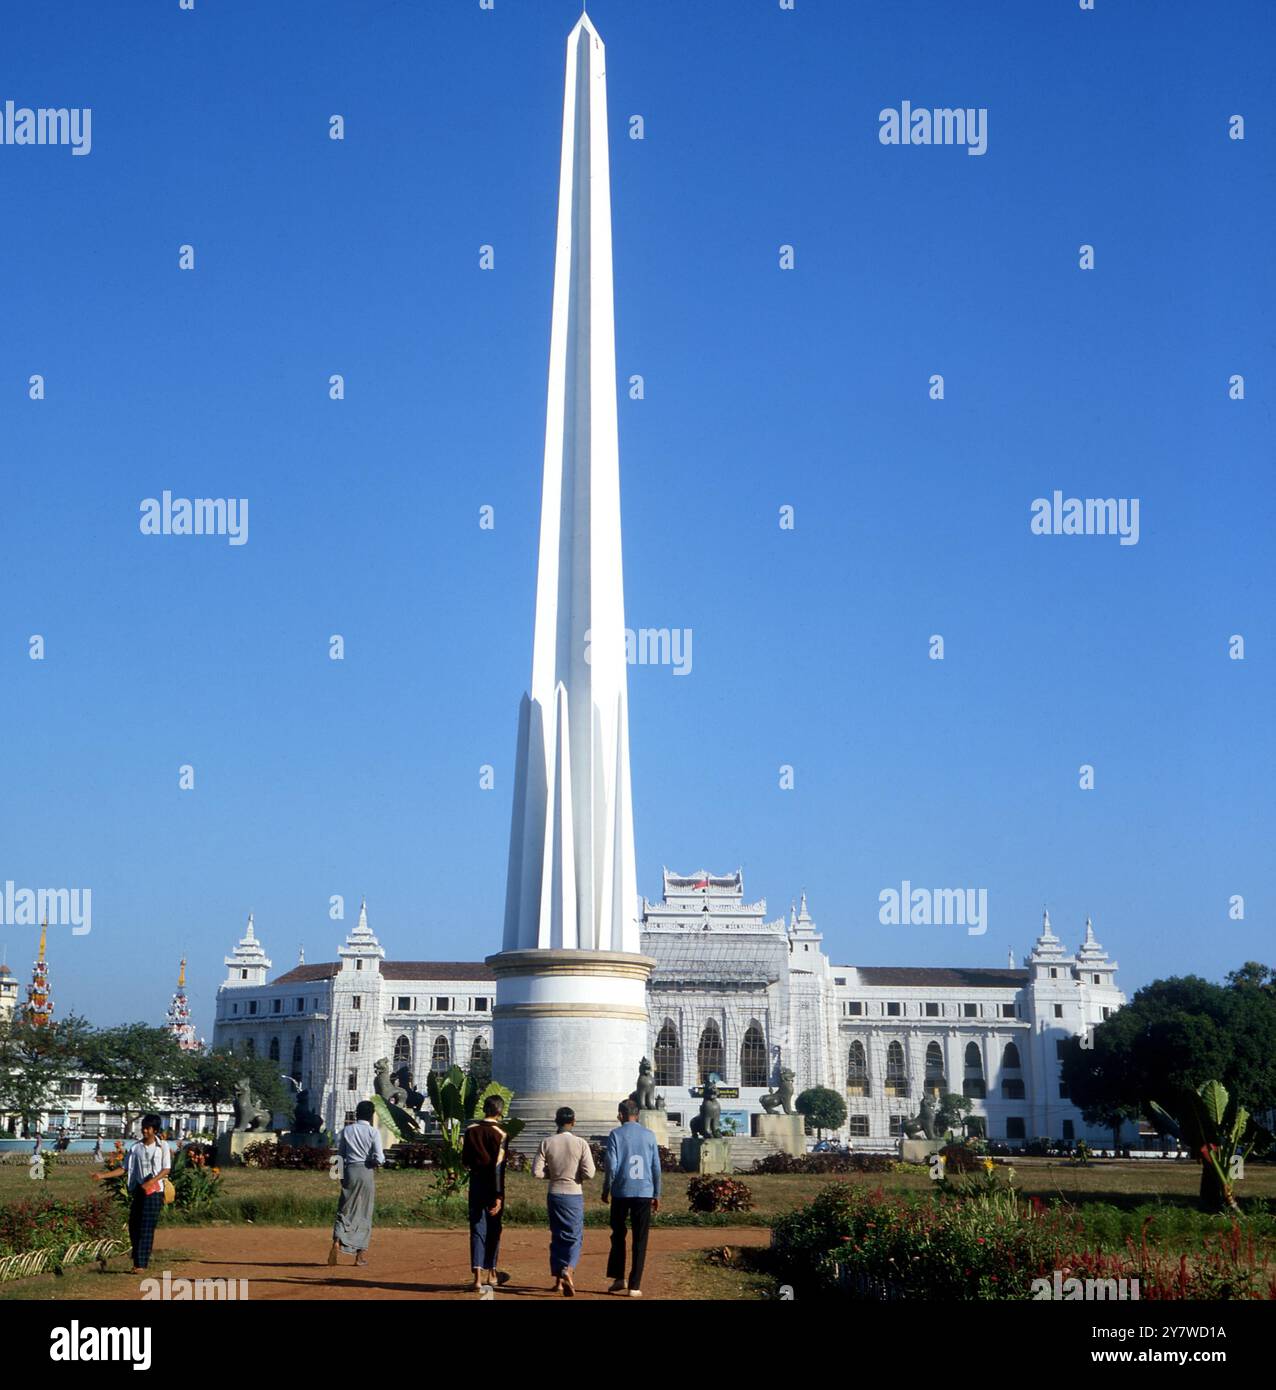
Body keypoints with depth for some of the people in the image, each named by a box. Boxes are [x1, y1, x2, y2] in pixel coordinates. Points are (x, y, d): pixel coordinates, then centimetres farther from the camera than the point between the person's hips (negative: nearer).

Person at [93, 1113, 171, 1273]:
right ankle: (137, 1260, 15)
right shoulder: (136, 1147, 8)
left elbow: (166, 1170, -6)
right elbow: (124, 1169, 10)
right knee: (134, 1226, 3)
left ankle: (141, 1264, -9)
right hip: (138, 1191, 4)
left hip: (154, 1191, -4)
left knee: (147, 1228, -8)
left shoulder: (162, 1146, -2)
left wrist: (150, 1182, -20)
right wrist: (104, 1175, -1)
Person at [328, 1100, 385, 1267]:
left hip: (349, 1171, 2)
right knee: (364, 1214, 7)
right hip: (367, 1172, -2)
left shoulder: (346, 1130, 6)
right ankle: (361, 1253, 8)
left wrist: (342, 1177, 15)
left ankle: (337, 1241, -22)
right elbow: (379, 1158, -11)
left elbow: (340, 1155, 8)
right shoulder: (373, 1132, -4)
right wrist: (381, 1158, 11)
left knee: (344, 1210, 3)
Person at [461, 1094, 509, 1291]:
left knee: (477, 1228, 1)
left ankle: (478, 1275, -10)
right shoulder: (500, 1134, -12)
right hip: (493, 1186, -3)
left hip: (475, 1182, 3)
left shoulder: (471, 1130, 1)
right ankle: (490, 1272, 24)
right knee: (493, 1228, 13)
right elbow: (498, 1167, -16)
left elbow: (465, 1161, 7)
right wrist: (499, 1196, -17)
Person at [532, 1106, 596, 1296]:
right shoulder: (580, 1143, -9)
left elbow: (536, 1172, -6)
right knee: (575, 1237, 4)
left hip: (554, 1194, 2)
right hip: (574, 1195, -2)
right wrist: (576, 1175, 8)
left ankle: (558, 1280, 16)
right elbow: (588, 1173, -13)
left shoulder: (547, 1143, -3)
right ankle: (567, 1270, -21)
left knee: (557, 1237, 14)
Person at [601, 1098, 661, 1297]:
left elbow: (611, 1165, -8)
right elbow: (656, 1167, 6)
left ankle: (618, 1278, 13)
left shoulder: (616, 1134, -2)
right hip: (644, 1193, 1)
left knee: (618, 1236, 15)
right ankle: (634, 1286, 1)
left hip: (621, 1192, -1)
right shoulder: (649, 1135, 5)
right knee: (640, 1241, 4)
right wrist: (656, 1195, 13)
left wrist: (606, 1189, 4)